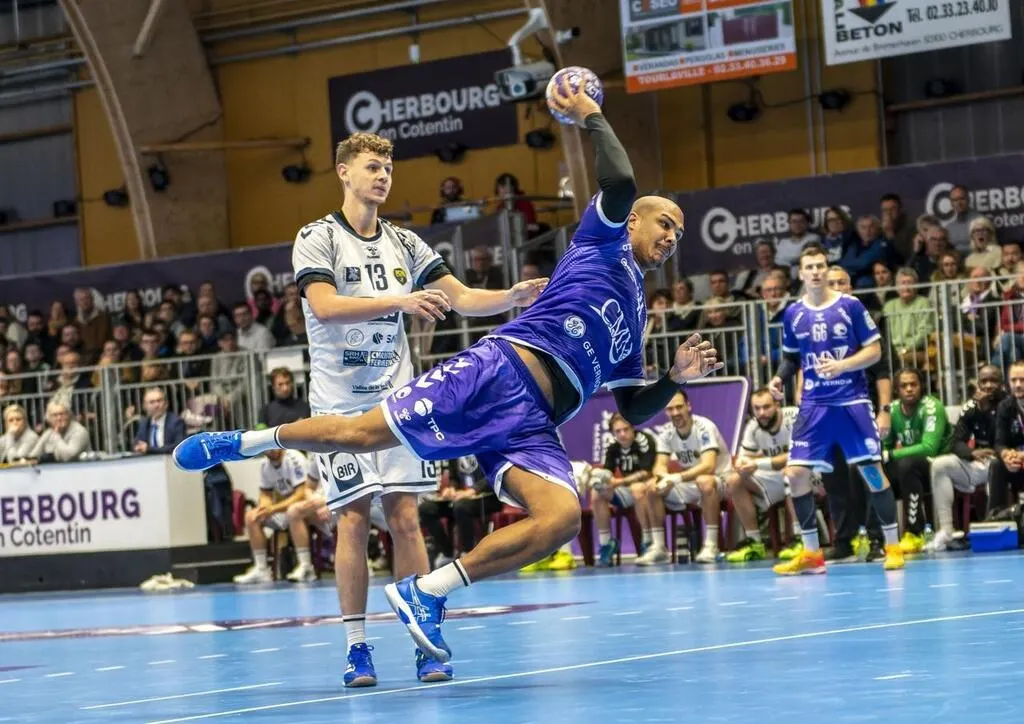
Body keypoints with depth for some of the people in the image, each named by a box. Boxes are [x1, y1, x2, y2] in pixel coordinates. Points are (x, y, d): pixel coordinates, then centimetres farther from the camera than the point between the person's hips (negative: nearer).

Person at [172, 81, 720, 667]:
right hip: (500, 369, -5)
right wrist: (591, 117, 3)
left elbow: (636, 409, 30)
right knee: (363, 432, -14)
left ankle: (426, 593, -19)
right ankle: (244, 442, 13)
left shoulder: (634, 322, 30)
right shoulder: (603, 241, 12)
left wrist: (677, 378, 14)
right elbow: (621, 183, -8)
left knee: (562, 517, -23)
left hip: (531, 425, 5)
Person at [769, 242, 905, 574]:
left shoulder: (850, 306, -4)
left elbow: (874, 350, -4)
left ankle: (892, 546, 9)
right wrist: (780, 378, -2)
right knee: (796, 473, -5)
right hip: (814, 405, 3)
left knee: (872, 470, -3)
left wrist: (842, 365, -19)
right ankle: (811, 554, 4)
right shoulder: (793, 314, 6)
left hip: (852, 401, -3)